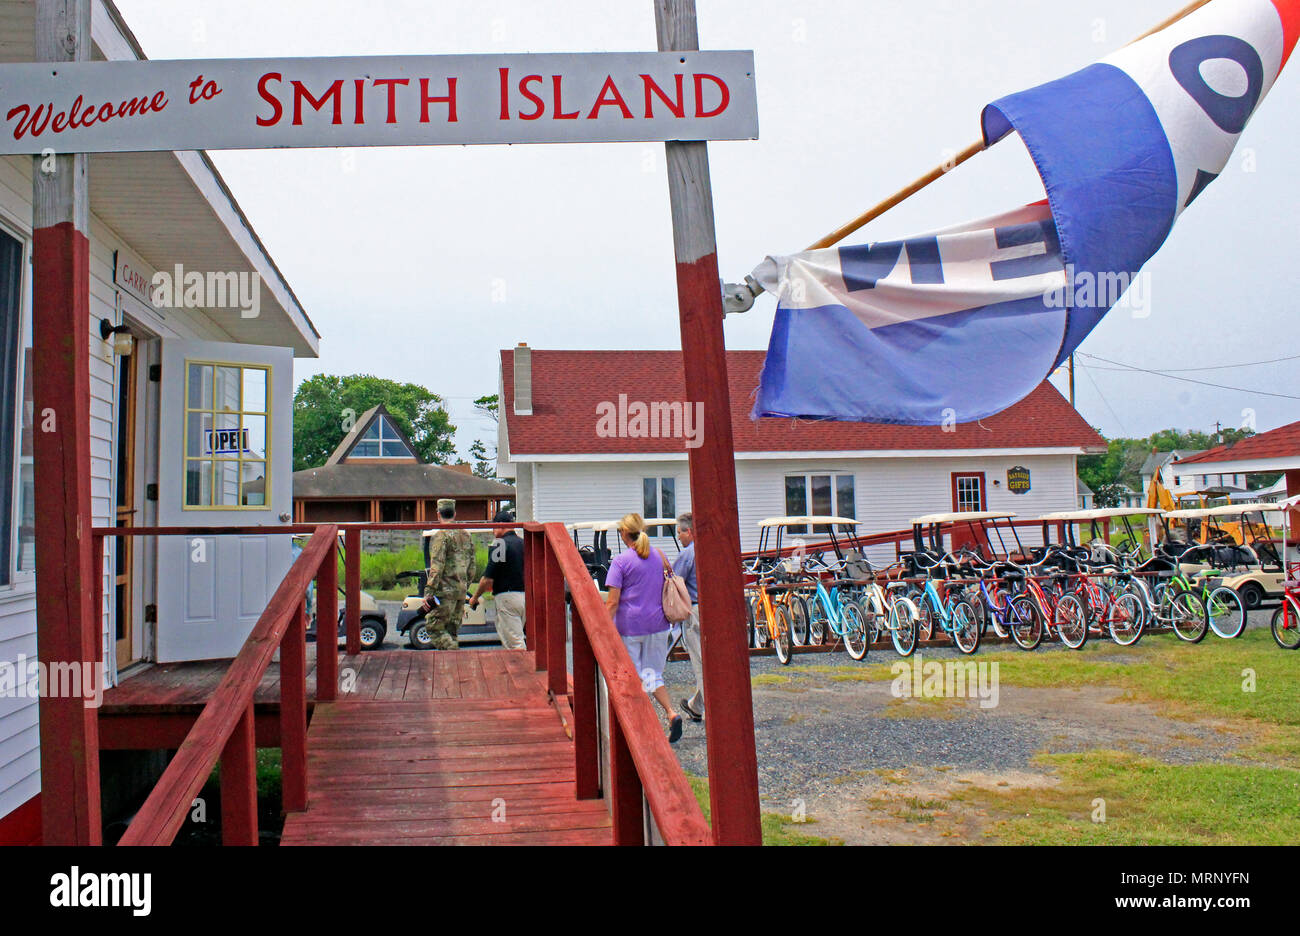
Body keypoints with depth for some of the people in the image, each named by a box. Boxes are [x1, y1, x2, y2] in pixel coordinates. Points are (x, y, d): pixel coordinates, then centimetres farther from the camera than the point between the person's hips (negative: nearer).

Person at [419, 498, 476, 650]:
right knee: (452, 631, 13)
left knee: (434, 628, -4)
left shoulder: (441, 535, -10)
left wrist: (428, 592, -18)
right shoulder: (466, 535, 15)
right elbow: (472, 566, 17)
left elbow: (437, 566, -18)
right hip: (461, 591, 8)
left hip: (446, 590, -8)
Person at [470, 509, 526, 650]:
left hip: (507, 597, -7)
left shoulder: (500, 544, -11)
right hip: (524, 595, 7)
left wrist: (474, 598, 3)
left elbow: (488, 579, -13)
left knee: (515, 644, -6)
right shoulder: (523, 543, 11)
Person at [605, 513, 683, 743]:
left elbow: (612, 602, -13)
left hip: (630, 626, -4)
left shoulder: (621, 561, -9)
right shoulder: (659, 556, 6)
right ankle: (671, 713, -8)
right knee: (653, 673, 12)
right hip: (658, 623, 5)